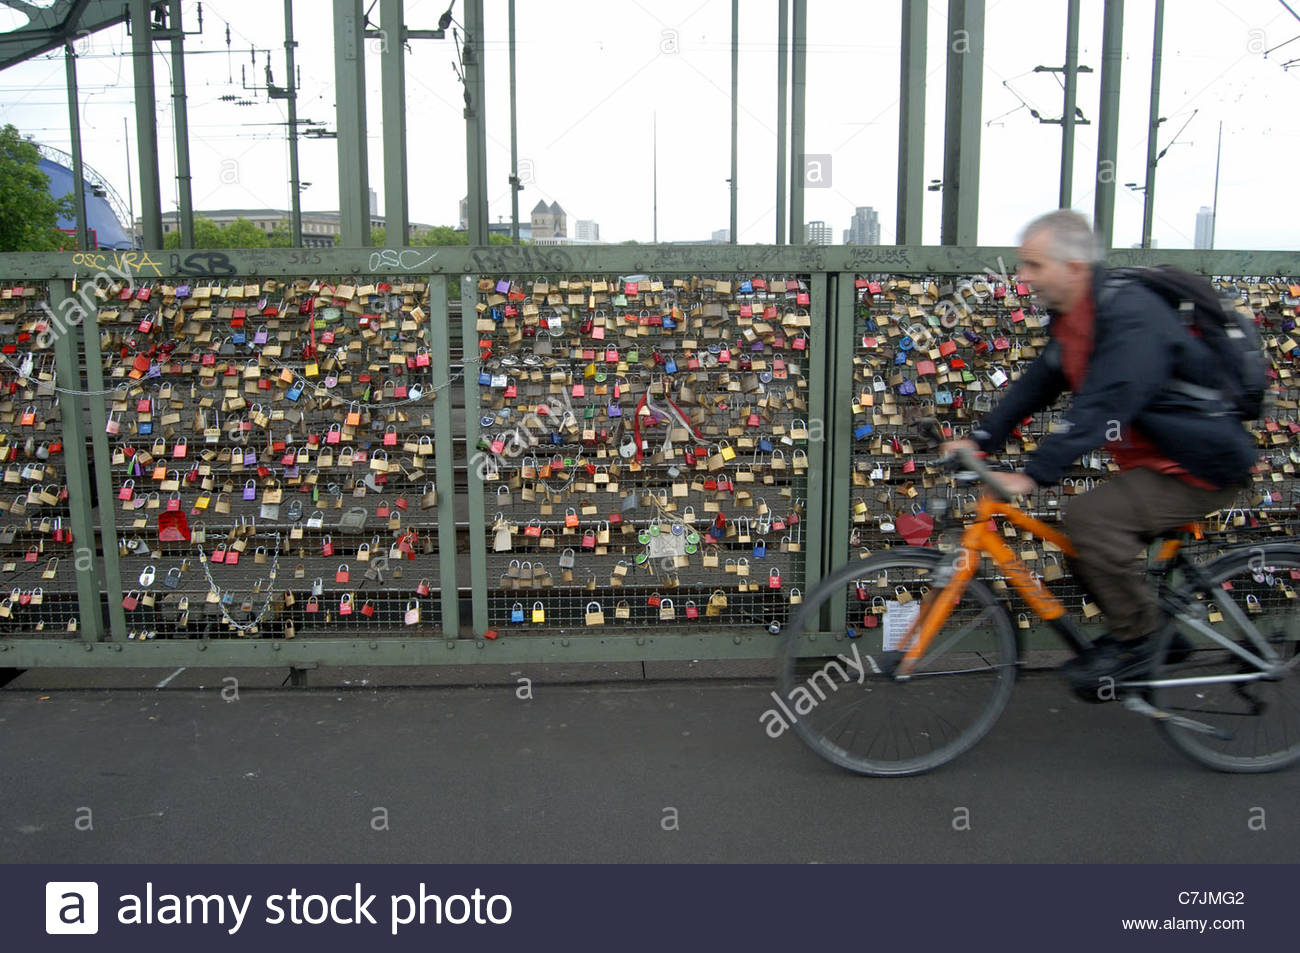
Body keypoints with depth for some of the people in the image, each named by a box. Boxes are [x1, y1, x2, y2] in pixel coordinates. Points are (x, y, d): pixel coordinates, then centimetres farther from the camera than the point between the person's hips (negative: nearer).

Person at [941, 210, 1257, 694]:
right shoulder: (1073, 316, 3)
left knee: (1090, 517, -26)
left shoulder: (1131, 318, -27)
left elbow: (1101, 409, -36)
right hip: (1155, 459, 10)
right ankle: (1152, 633, 25)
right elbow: (1037, 383, 5)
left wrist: (1032, 475, -40)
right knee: (1087, 549, 6)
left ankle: (1136, 640, -7)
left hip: (1203, 464, -10)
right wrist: (979, 440, -4)